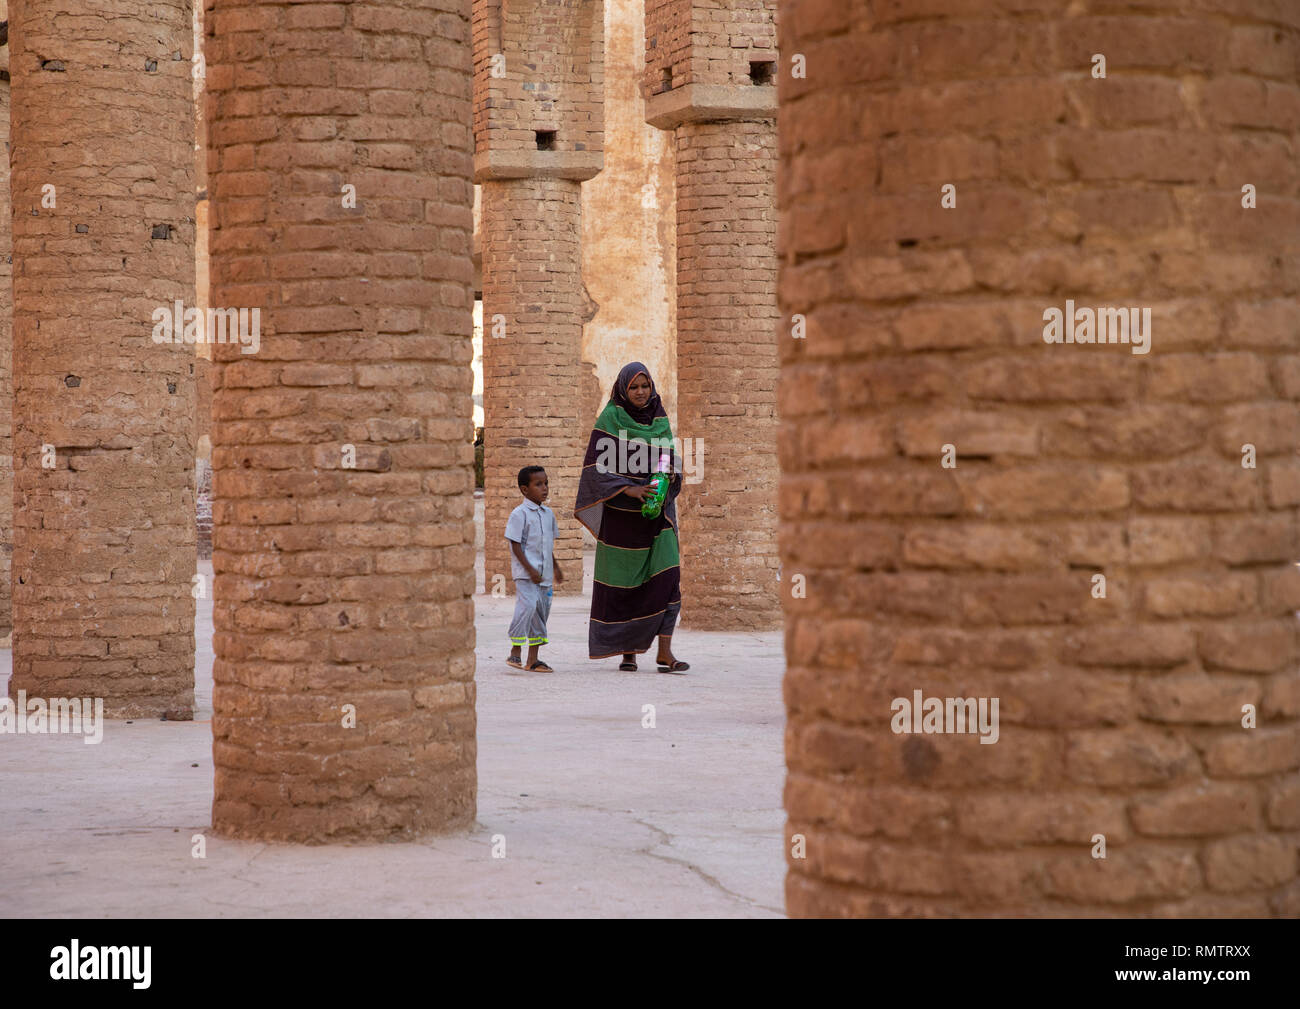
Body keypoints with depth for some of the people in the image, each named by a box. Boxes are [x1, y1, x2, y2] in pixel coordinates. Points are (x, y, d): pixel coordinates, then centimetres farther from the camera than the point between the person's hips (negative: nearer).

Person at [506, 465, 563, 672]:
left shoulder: (548, 514, 13)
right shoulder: (519, 514, -9)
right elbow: (516, 546, -13)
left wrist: (555, 567, 25)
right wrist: (530, 570, -19)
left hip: (544, 573, 8)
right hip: (525, 573, -7)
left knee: (542, 612, 8)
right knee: (527, 606, -21)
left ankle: (533, 659, 14)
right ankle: (515, 651, -11)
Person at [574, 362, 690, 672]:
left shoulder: (660, 420, 9)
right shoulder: (610, 418, -4)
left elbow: (672, 465, 14)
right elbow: (596, 465, -11)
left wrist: (669, 473, -10)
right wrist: (629, 489, -22)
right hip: (621, 510, -3)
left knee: (666, 574, -12)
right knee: (623, 582, 2)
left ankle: (664, 652, -14)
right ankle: (627, 650, 16)